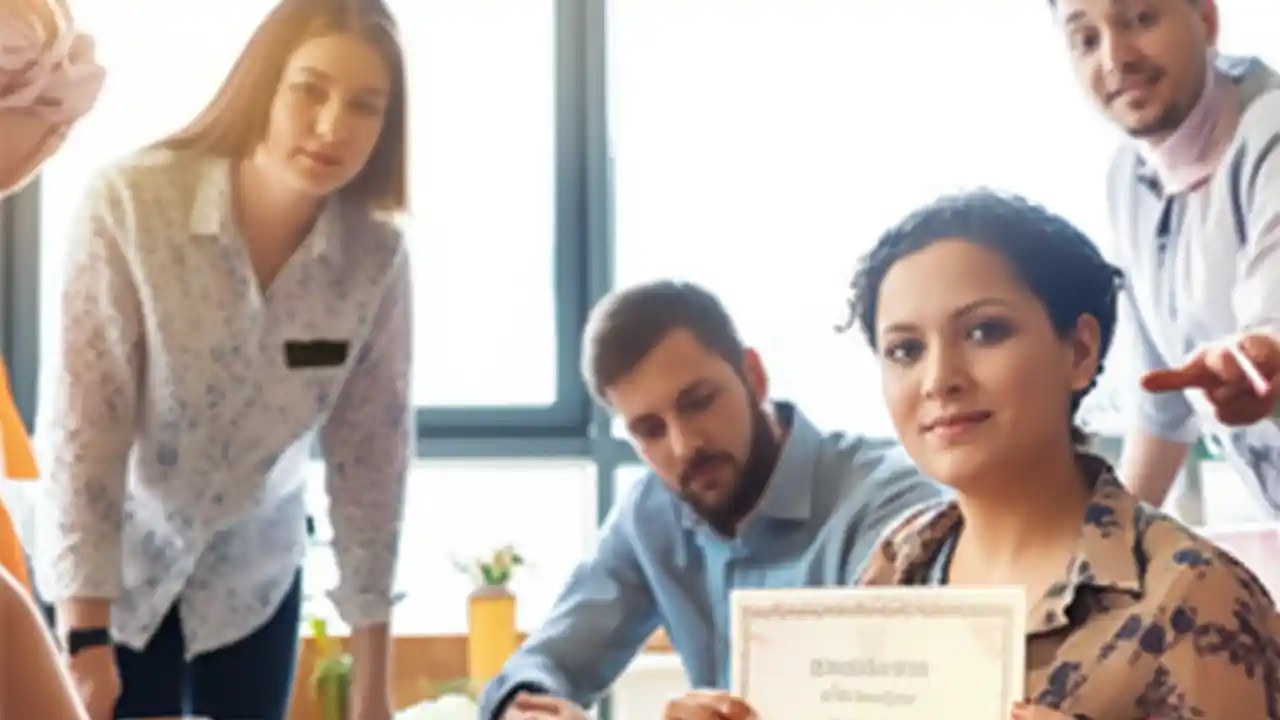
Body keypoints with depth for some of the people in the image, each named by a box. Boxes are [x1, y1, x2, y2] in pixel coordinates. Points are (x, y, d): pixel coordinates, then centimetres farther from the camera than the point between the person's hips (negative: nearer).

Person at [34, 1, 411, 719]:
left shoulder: (377, 258, -15)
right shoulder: (131, 204, -24)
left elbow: (372, 454, -7)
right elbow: (82, 425, -23)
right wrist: (86, 638, -25)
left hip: (252, 573, 3)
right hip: (111, 566, -2)